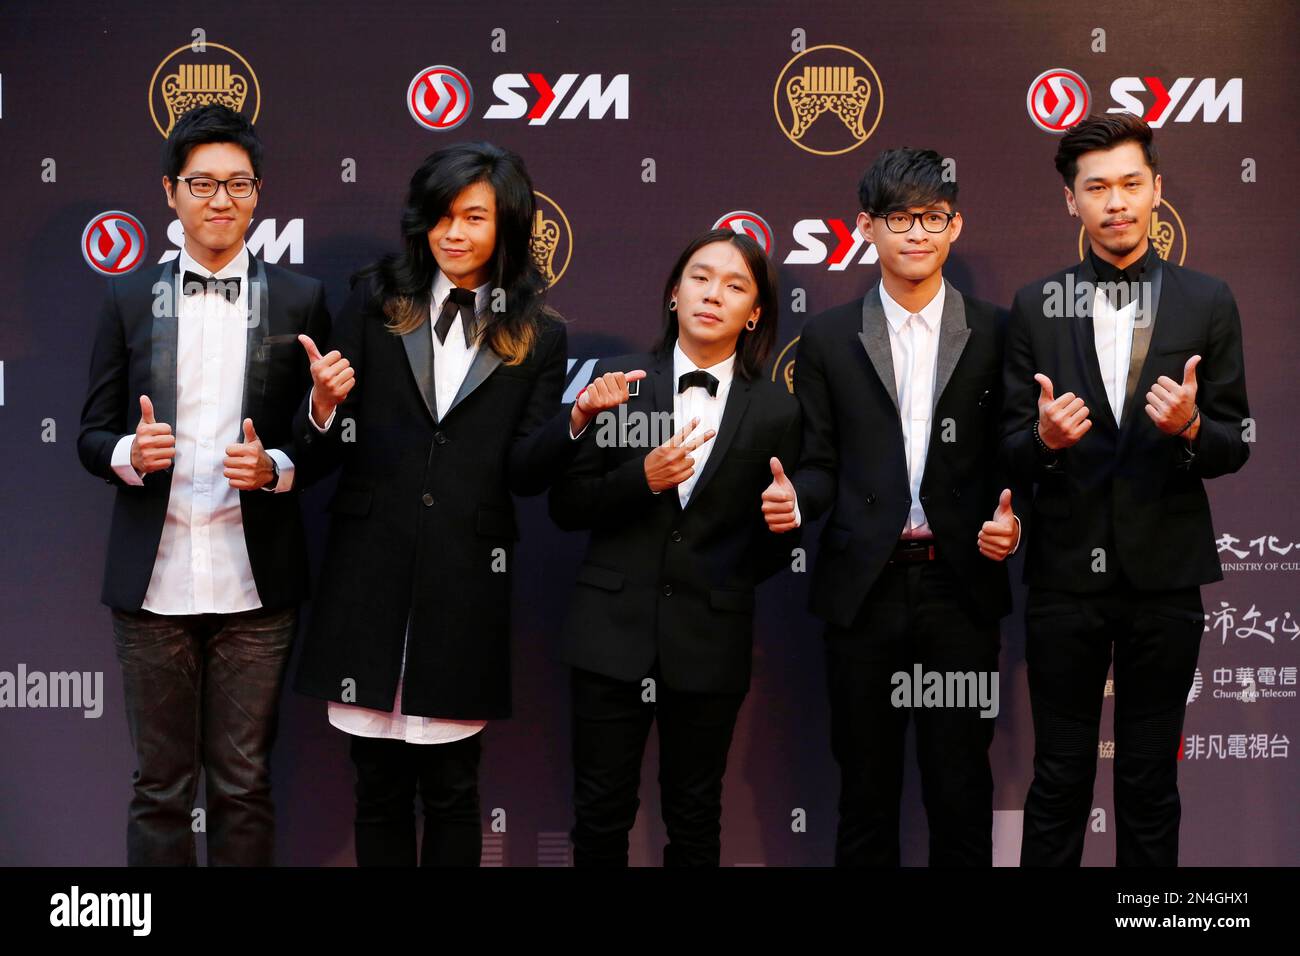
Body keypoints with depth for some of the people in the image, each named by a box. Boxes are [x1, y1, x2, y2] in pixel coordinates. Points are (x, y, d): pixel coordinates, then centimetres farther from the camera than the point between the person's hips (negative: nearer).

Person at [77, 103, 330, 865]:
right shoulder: (130, 299, 7)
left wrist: (275, 468, -14)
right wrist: (129, 453, -14)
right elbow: (94, 436, 8)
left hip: (255, 585, -1)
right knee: (160, 786, 9)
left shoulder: (300, 300, 4)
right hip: (154, 582, 1)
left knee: (244, 784, 7)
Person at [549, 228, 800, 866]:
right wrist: (641, 479, -15)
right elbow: (565, 505, -1)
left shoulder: (775, 411, 0)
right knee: (601, 815, 7)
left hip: (711, 640, 0)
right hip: (612, 630, 0)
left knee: (695, 820, 13)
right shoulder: (619, 381, 1)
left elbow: (777, 545, 8)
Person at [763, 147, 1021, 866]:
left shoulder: (995, 334, 5)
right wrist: (793, 498, -14)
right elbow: (821, 463, 7)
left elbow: (1011, 459, 7)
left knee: (961, 787, 6)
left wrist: (1009, 518, -13)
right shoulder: (828, 339, 6)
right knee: (865, 787, 10)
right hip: (863, 587, 1)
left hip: (961, 584, 0)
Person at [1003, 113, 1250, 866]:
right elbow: (1012, 448, 2)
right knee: (1059, 780, 9)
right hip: (1065, 572, 0)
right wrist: (1044, 438, -19)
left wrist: (1190, 429, -19)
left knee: (1151, 783, 11)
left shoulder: (1208, 303, 2)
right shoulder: (1036, 305, 2)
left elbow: (1234, 446, 2)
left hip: (1165, 574, 0)